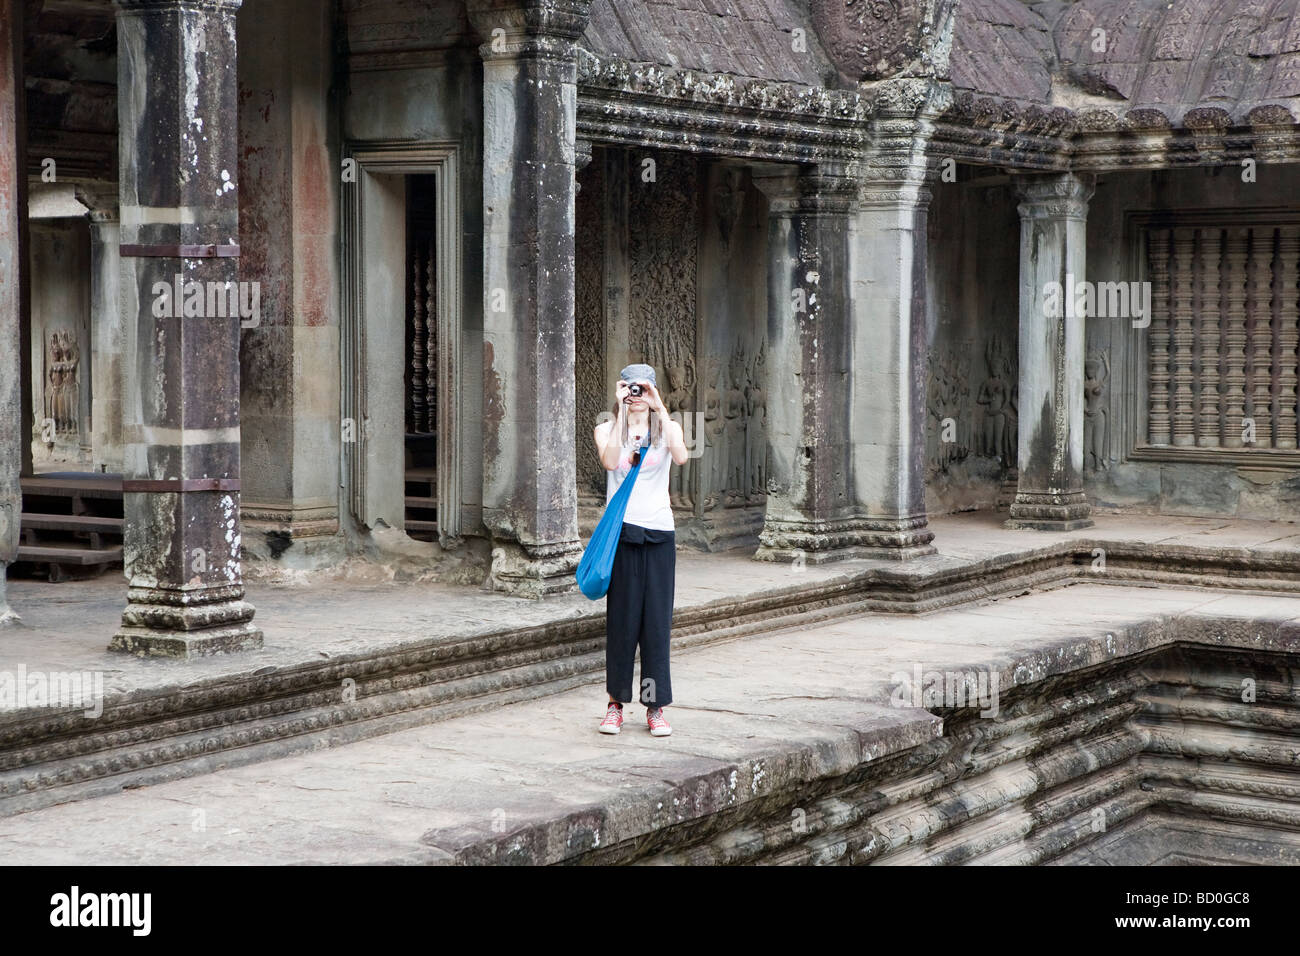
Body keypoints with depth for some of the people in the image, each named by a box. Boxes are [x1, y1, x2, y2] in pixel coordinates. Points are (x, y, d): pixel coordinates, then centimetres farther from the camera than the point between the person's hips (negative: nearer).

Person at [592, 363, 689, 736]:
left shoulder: (667, 428, 8)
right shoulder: (607, 429, 7)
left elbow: (681, 457, -15)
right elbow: (610, 461, -16)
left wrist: (659, 409, -16)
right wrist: (622, 412, -14)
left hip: (659, 532, 1)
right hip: (621, 531, -1)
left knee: (657, 618, 1)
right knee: (621, 617, 0)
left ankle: (655, 707, 6)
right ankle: (615, 704, 9)